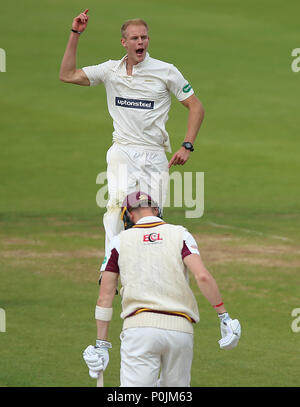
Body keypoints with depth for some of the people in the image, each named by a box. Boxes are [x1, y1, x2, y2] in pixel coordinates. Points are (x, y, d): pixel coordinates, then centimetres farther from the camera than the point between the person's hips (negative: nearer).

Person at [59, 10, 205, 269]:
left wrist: (187, 146, -6)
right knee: (119, 201, -24)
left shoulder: (166, 72, 0)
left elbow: (196, 107, 4)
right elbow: (67, 75, 5)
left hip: (154, 156, 0)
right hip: (123, 153, 0)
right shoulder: (111, 70, 7)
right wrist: (75, 35, 0)